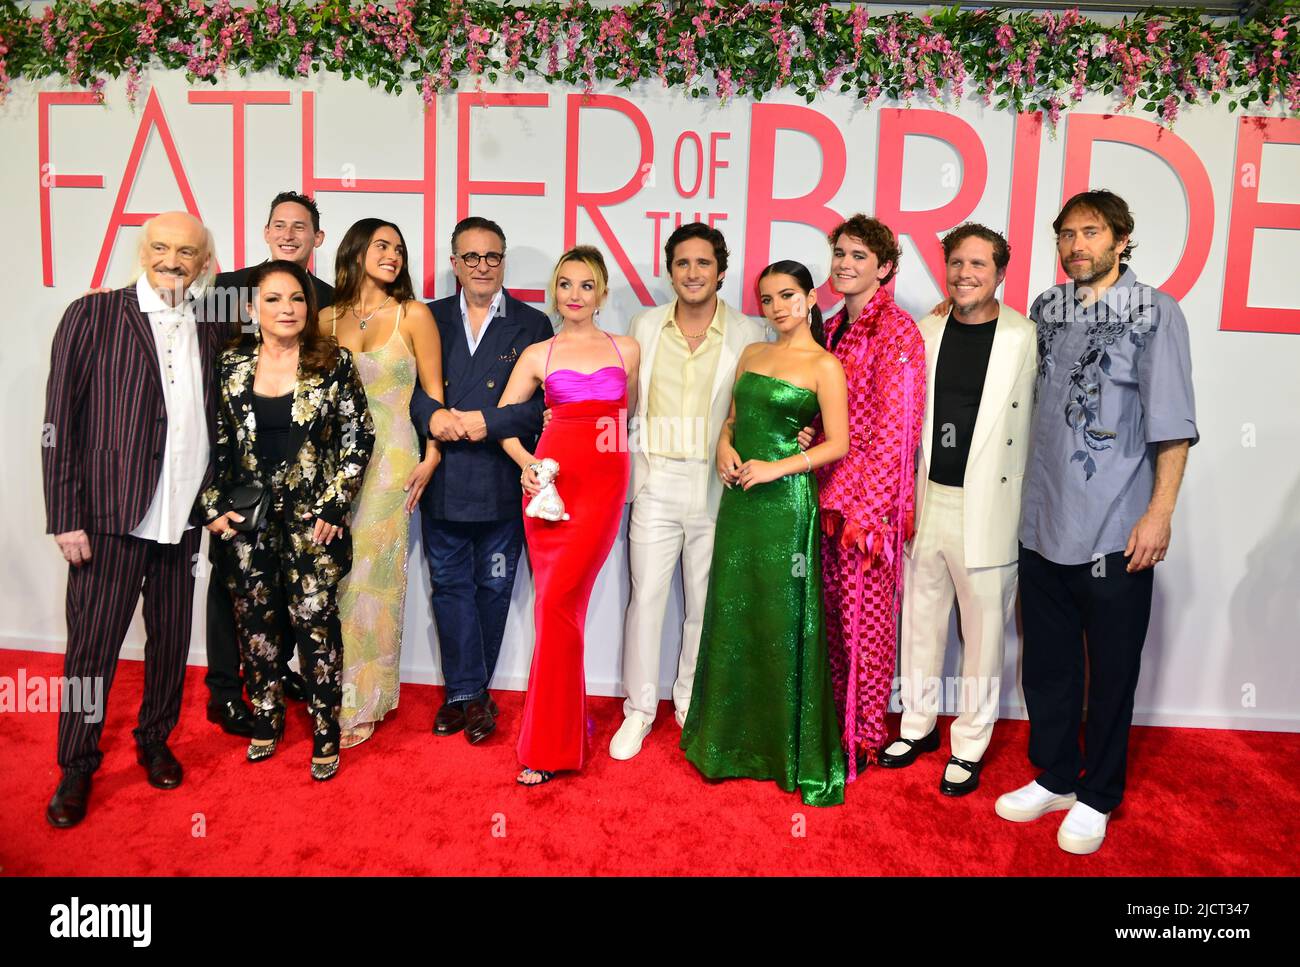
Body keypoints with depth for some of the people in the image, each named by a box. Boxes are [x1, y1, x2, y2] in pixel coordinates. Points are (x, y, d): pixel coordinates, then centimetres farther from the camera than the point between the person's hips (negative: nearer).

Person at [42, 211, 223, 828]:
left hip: (185, 520, 3)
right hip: (111, 517, -3)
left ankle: (155, 742, 35)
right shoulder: (93, 316, -3)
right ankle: (76, 768, 24)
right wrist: (67, 518, -8)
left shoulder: (211, 330, 8)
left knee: (171, 641, 14)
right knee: (91, 646, 5)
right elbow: (60, 423, -5)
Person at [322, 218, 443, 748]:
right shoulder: (327, 318, 8)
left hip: (391, 460, -3)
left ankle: (362, 703, 14)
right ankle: (334, 693, 23)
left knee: (371, 576, 0)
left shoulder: (413, 315, -1)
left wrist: (430, 457, -5)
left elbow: (433, 392, 1)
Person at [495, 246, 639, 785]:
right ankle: (566, 722, 21)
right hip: (549, 477, 2)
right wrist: (526, 464, -7)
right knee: (558, 603, 3)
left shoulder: (627, 350, 10)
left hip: (603, 483, -1)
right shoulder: (537, 355, 9)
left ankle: (547, 744, 1)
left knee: (558, 601, -10)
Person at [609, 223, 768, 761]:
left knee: (705, 604, 10)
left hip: (717, 488, 0)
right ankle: (639, 709, 20)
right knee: (646, 598, 3)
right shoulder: (645, 327, 5)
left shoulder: (747, 335, -1)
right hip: (656, 483, 1)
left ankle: (691, 704, 29)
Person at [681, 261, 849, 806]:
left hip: (784, 501, -6)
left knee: (783, 622, 1)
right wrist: (725, 448, -2)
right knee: (732, 616, 12)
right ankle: (733, 737, 29)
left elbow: (837, 443, -9)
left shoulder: (824, 366, -5)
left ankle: (790, 749, 18)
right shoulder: (752, 354, 13)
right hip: (739, 496, 6)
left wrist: (777, 468, -17)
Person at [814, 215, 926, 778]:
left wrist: (859, 501, -18)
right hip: (830, 492, 7)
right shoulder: (834, 328, 13)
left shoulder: (895, 330, -10)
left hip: (869, 495, -7)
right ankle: (836, 719, 29)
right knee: (833, 609, 13)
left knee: (864, 613, 3)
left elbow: (895, 427, -15)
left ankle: (864, 736, 19)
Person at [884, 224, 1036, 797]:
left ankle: (970, 745, 25)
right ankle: (918, 724, 34)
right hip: (926, 499, 4)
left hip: (988, 507, -4)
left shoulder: (1026, 337, -5)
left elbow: (1035, 424, -6)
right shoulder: (924, 332, 6)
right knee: (919, 619, 14)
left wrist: (1029, 507, -8)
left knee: (983, 629, 7)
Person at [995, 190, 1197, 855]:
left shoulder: (1154, 312, -3)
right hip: (1042, 522, 5)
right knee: (1047, 663, 15)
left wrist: (1160, 512, -13)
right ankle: (1054, 778, 33)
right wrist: (1020, 494, 12)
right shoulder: (1044, 310, 10)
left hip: (1116, 531, -4)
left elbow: (1172, 423, -7)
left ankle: (1097, 797, 25)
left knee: (1111, 671, 8)